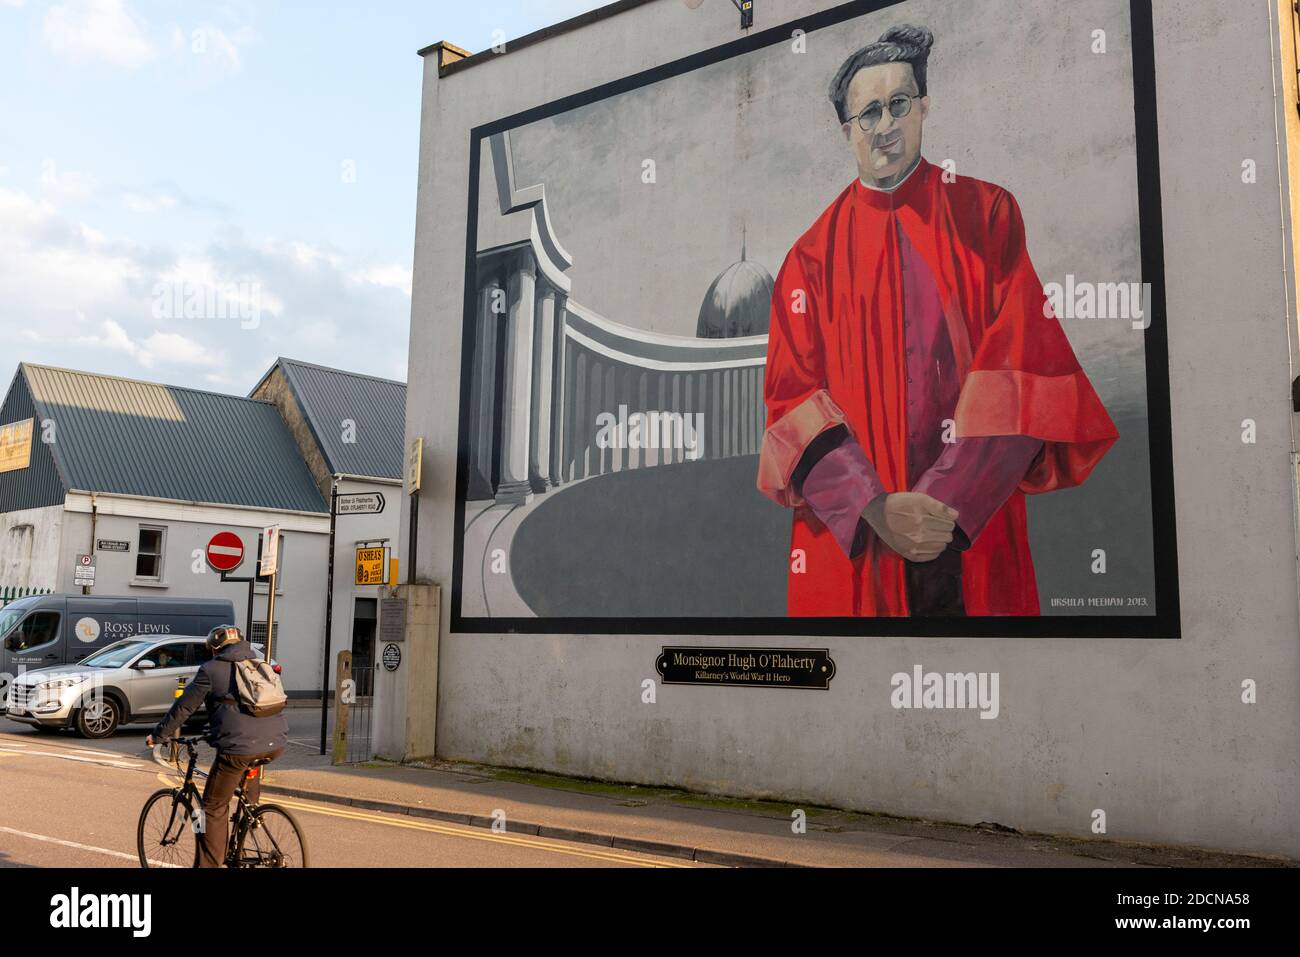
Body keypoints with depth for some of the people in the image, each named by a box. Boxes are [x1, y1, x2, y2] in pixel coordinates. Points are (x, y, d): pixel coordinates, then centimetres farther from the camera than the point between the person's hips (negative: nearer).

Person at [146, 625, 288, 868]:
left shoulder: (211, 669, 7)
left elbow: (184, 707, 8)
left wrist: (158, 735, 20)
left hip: (239, 747, -5)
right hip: (276, 745, 5)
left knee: (214, 807, 10)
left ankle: (210, 864, 11)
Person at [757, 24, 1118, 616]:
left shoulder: (987, 214, 4)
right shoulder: (814, 255, 5)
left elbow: (1024, 363, -6)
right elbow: (793, 397, -2)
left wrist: (947, 502, -16)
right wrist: (874, 507, -17)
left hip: (976, 523, 0)